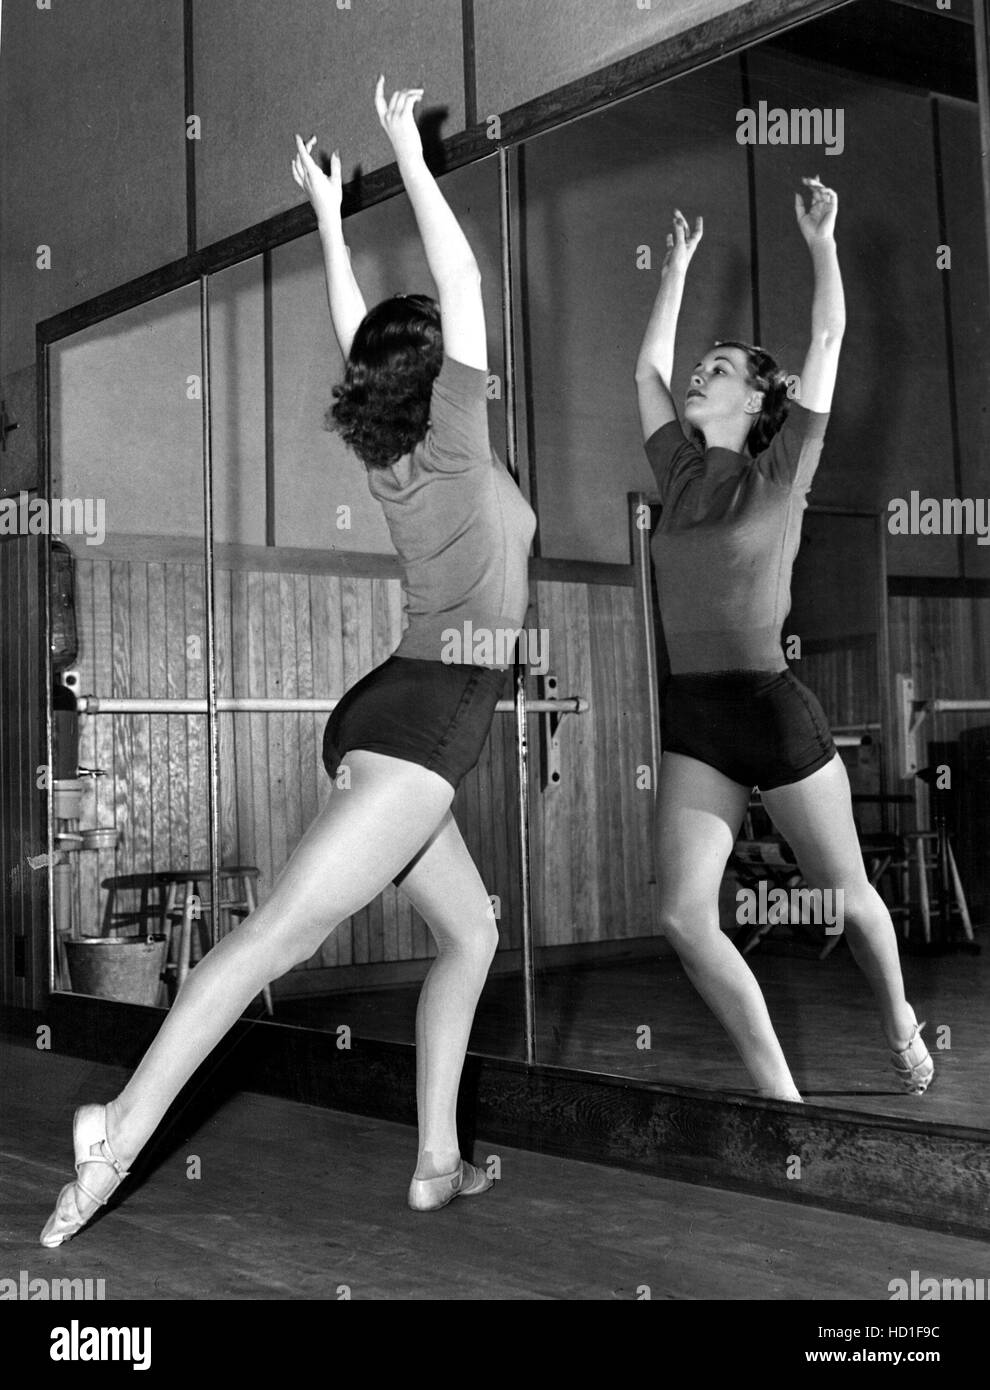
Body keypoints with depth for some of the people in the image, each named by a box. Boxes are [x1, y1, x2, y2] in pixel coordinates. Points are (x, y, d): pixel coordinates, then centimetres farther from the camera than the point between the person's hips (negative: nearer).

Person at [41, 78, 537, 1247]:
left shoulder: (387, 455, 14)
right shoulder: (451, 445, -3)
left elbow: (354, 328, 27)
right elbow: (463, 288, -7)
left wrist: (328, 212, 34)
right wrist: (409, 152, -1)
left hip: (386, 720, 9)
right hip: (421, 720, -9)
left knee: (470, 934, 14)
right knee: (285, 925, -17)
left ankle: (437, 1161, 12)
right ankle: (125, 1127, -24)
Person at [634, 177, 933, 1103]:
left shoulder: (782, 471, 0)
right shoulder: (681, 473, 12)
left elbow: (829, 341, -1)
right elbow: (647, 367, 22)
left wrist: (821, 243, 5)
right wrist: (676, 269, 29)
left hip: (775, 711, -4)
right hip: (690, 722, 4)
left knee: (845, 896, 12)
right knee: (683, 916, -11)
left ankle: (899, 1020, 41)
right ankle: (782, 1097, 0)